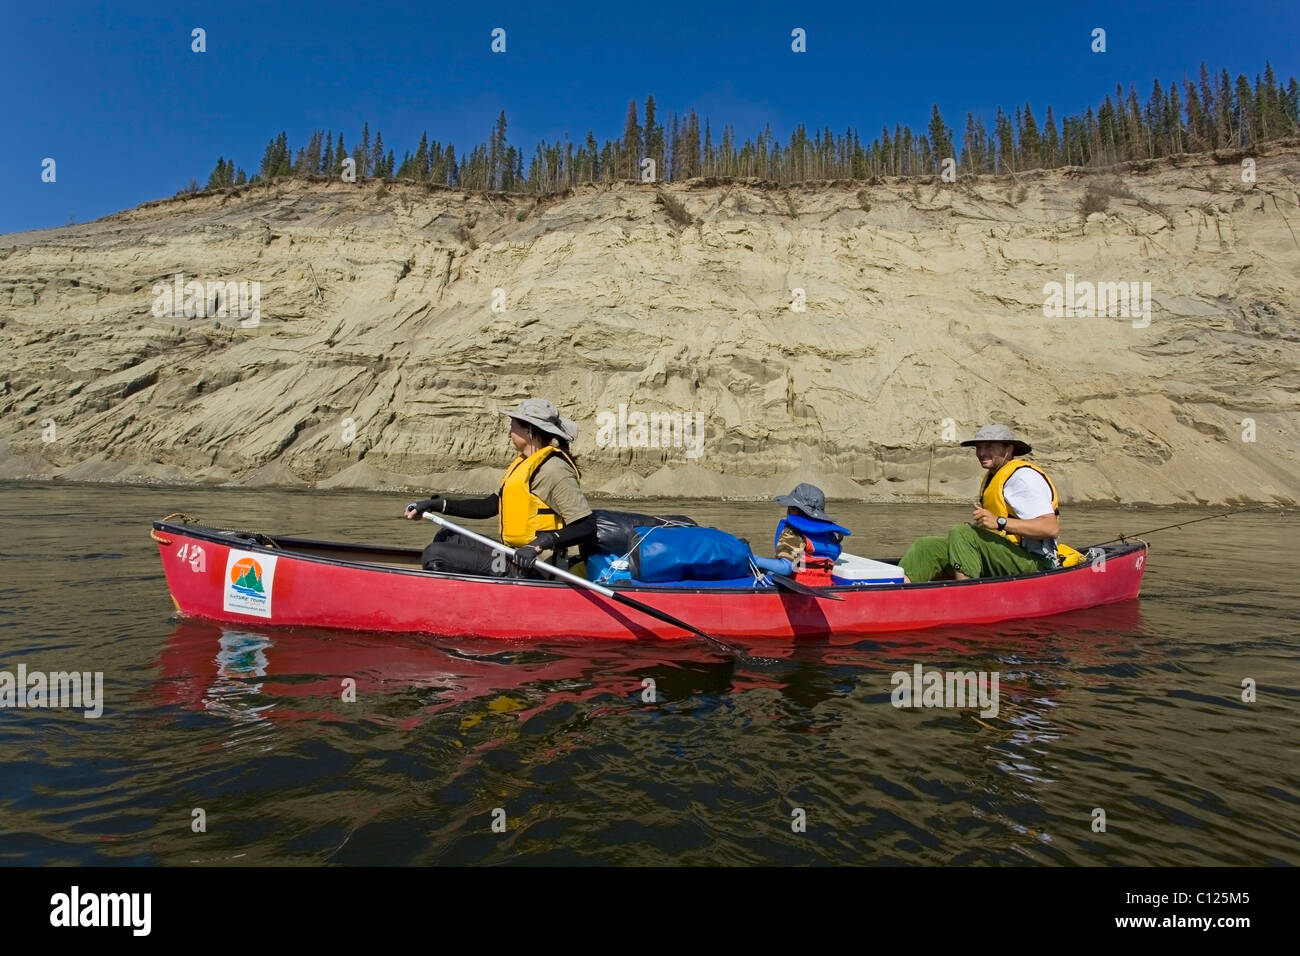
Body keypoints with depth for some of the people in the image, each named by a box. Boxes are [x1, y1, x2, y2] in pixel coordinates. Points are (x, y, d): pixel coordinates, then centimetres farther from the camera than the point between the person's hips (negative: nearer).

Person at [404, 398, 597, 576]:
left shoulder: (552, 469, -18)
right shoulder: (523, 464, 14)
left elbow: (587, 527, -23)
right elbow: (488, 506, 15)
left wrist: (544, 542, -34)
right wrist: (434, 504, 12)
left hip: (530, 569, -11)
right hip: (517, 558, 11)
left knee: (434, 555, -9)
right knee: (448, 537, 24)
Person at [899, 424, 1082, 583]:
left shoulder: (1022, 476, -11)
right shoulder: (993, 476, 18)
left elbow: (1051, 528, -22)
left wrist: (999, 522, -29)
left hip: (1033, 563, -9)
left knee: (961, 533, -30)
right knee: (926, 547, -4)